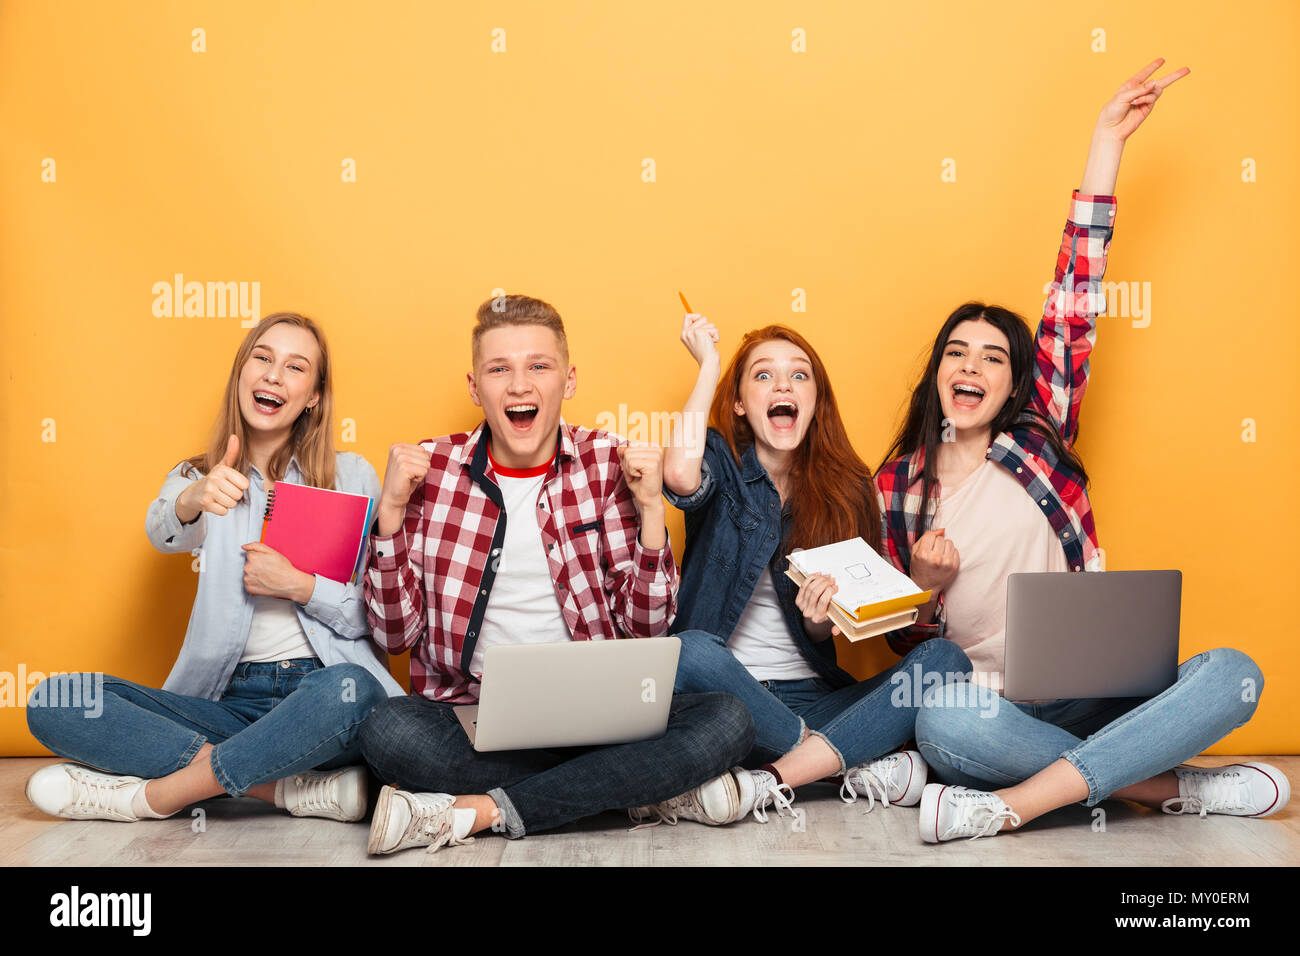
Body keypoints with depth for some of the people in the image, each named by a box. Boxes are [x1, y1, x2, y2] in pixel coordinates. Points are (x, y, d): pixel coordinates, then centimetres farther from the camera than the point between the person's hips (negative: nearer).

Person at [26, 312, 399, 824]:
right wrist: (193, 500, -36)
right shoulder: (196, 476, 13)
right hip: (229, 700, 3)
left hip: (322, 684, -3)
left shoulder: (351, 475, 8)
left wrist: (299, 585, -13)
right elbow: (166, 533, -13)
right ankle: (291, 787, -24)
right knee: (52, 704, -17)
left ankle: (156, 795, -20)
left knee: (348, 691, -39)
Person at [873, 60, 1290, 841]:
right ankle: (1172, 788, -21)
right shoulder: (899, 482, 7)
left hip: (1085, 691, 2)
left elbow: (1077, 301, 1)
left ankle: (1011, 804, -30)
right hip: (983, 699, -2)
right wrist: (923, 583, -11)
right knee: (941, 722, -37)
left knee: (1234, 674, -24)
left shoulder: (1038, 437, 7)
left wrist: (1107, 144, -1)